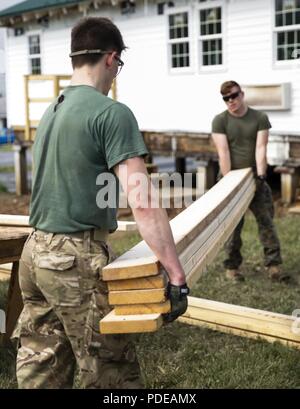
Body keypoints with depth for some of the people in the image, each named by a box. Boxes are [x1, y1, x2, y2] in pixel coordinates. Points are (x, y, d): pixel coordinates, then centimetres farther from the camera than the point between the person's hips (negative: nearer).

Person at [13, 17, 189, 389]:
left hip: (35, 253, 8)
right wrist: (177, 275, -18)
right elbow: (142, 205, -19)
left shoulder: (50, 113, 14)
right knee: (113, 376, 2)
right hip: (77, 260, -8)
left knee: (39, 374, 13)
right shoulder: (112, 113, -11)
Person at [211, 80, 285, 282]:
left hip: (255, 179, 2)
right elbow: (223, 153, -7)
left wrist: (261, 175, -14)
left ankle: (273, 265, 2)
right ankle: (232, 266, 13)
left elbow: (261, 148, -4)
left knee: (266, 221, -1)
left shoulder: (260, 118, 5)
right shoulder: (220, 121, 1)